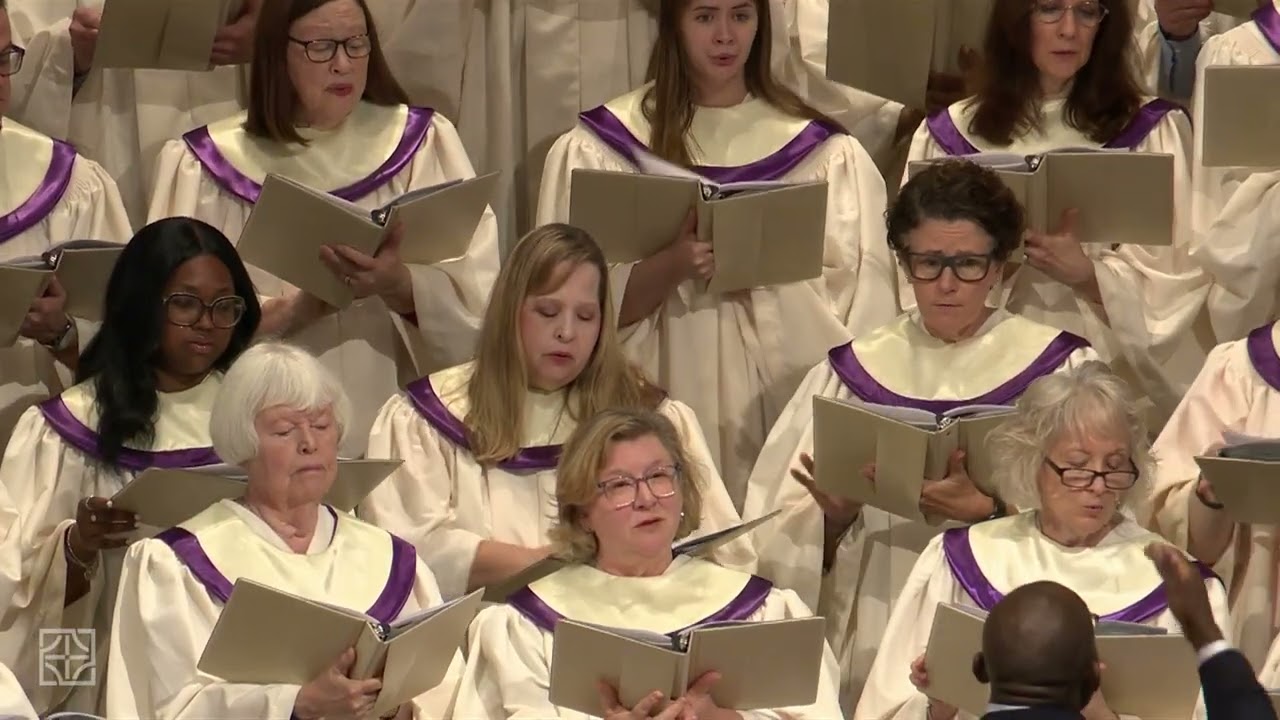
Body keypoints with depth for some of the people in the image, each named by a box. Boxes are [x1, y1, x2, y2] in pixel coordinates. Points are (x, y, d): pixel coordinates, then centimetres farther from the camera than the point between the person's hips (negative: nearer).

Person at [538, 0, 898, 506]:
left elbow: (857, 294, 3)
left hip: (781, 387, 1)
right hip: (664, 389, -1)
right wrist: (672, 266, -19)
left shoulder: (825, 153, 5)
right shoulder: (599, 148, 3)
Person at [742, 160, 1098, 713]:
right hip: (870, 641, 2)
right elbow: (778, 537, 10)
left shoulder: (1061, 368, 8)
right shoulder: (853, 372, 14)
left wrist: (989, 512, -16)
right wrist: (834, 516, -10)